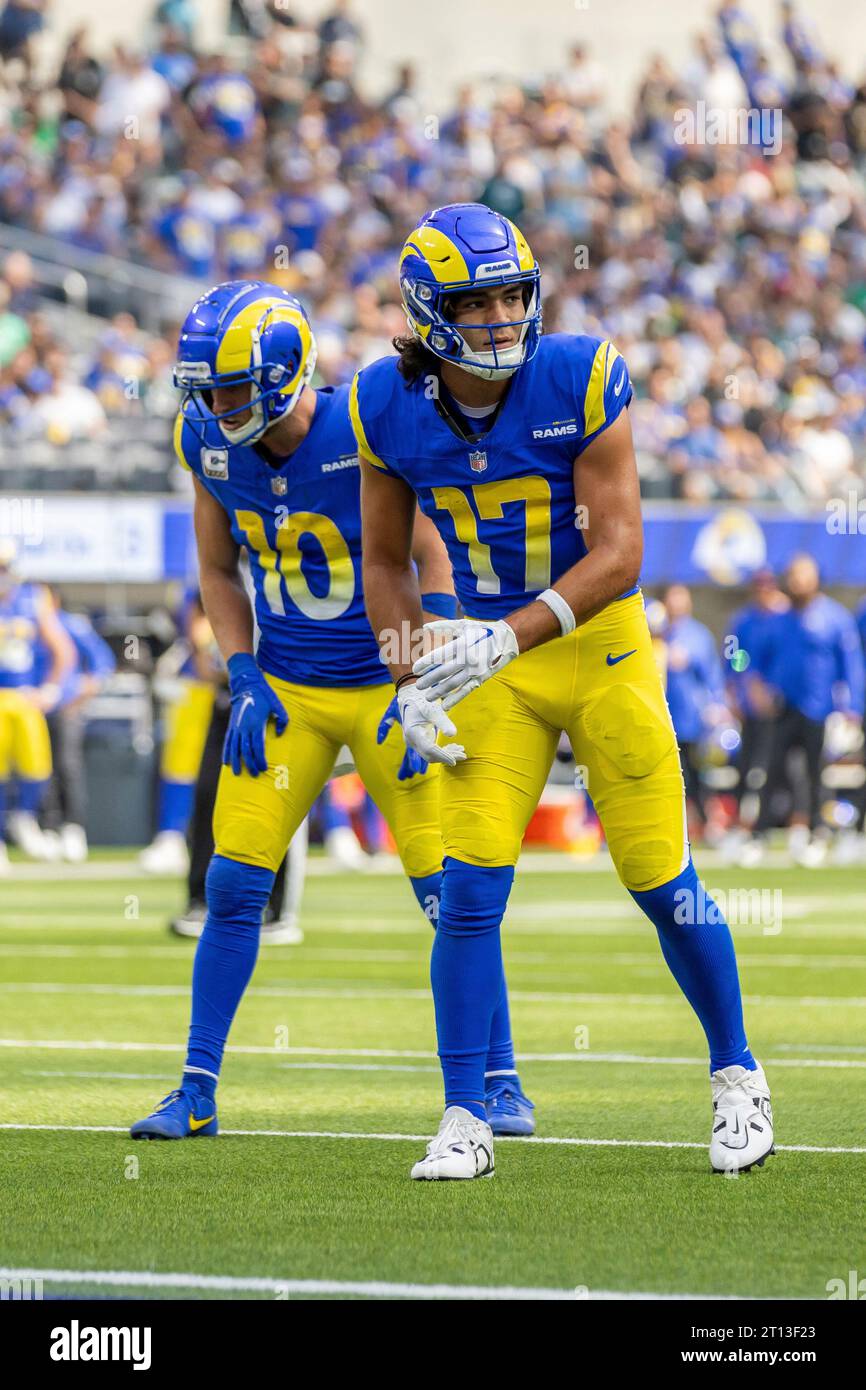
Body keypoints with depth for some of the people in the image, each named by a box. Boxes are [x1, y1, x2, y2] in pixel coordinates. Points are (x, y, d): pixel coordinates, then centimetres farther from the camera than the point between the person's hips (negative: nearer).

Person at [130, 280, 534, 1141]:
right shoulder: (211, 446, -6)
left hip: (387, 685, -4)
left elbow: (437, 562, -13)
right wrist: (245, 680, -2)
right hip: (286, 689, 4)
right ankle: (196, 1093, 5)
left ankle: (501, 1081, 8)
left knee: (449, 892, -5)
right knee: (233, 888, -3)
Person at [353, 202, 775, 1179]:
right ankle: (465, 1122, 0)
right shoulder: (390, 406, -7)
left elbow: (618, 552, -18)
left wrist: (506, 637, -29)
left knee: (662, 883, 1)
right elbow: (385, 560, 7)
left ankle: (736, 1075, 23)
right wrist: (411, 684, -4)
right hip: (488, 658, 2)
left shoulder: (580, 382, -17)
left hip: (600, 640, -2)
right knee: (470, 889, -8)